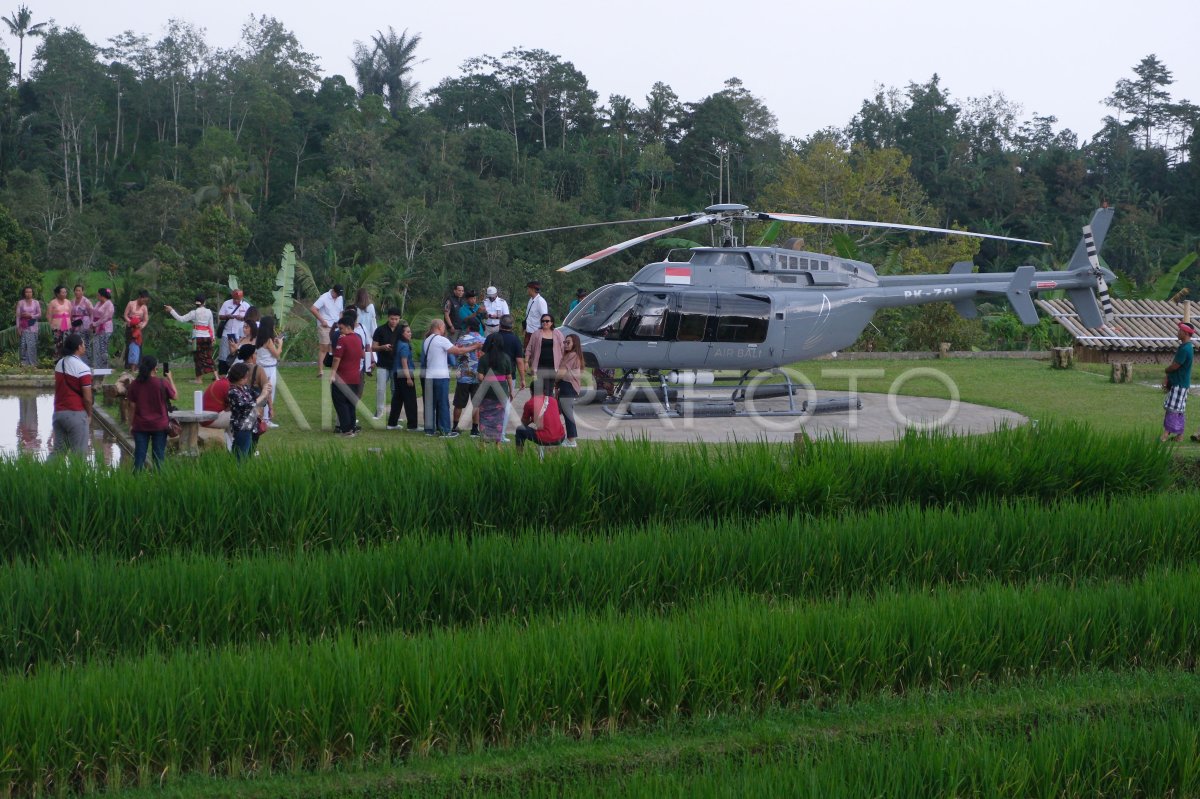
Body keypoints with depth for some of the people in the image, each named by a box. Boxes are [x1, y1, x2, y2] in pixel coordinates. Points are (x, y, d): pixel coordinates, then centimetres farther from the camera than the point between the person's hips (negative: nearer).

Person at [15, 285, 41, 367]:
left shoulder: (36, 302, 5)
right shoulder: (20, 303, 3)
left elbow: (39, 314, 5)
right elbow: (18, 315, 2)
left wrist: (31, 316, -11)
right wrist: (18, 327, -4)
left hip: (33, 326, 0)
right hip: (24, 327, 0)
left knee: (32, 345, -3)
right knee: (24, 344, -6)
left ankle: (32, 362, 2)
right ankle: (24, 362, -3)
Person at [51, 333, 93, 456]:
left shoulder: (59, 364, 8)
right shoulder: (82, 369, -14)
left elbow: (57, 388, 11)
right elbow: (87, 398, -14)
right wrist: (89, 415, 0)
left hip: (58, 412, 7)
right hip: (76, 414, -7)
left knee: (58, 452, 10)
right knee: (79, 455, -2)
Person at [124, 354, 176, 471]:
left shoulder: (134, 384, -5)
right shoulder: (162, 383, -11)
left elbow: (132, 406, -2)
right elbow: (174, 396, 4)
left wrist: (131, 424, 7)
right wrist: (170, 379, 14)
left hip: (140, 426, 1)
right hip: (159, 425, -1)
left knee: (139, 454, 4)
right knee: (158, 455, 6)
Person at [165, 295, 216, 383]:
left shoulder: (194, 313, -9)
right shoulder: (209, 312, 1)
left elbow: (181, 319, -9)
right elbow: (211, 326, 7)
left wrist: (171, 310, -4)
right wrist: (213, 336, 17)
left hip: (197, 337, -4)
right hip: (207, 337, 4)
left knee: (198, 358, 3)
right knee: (208, 357, 9)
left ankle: (199, 378, 5)